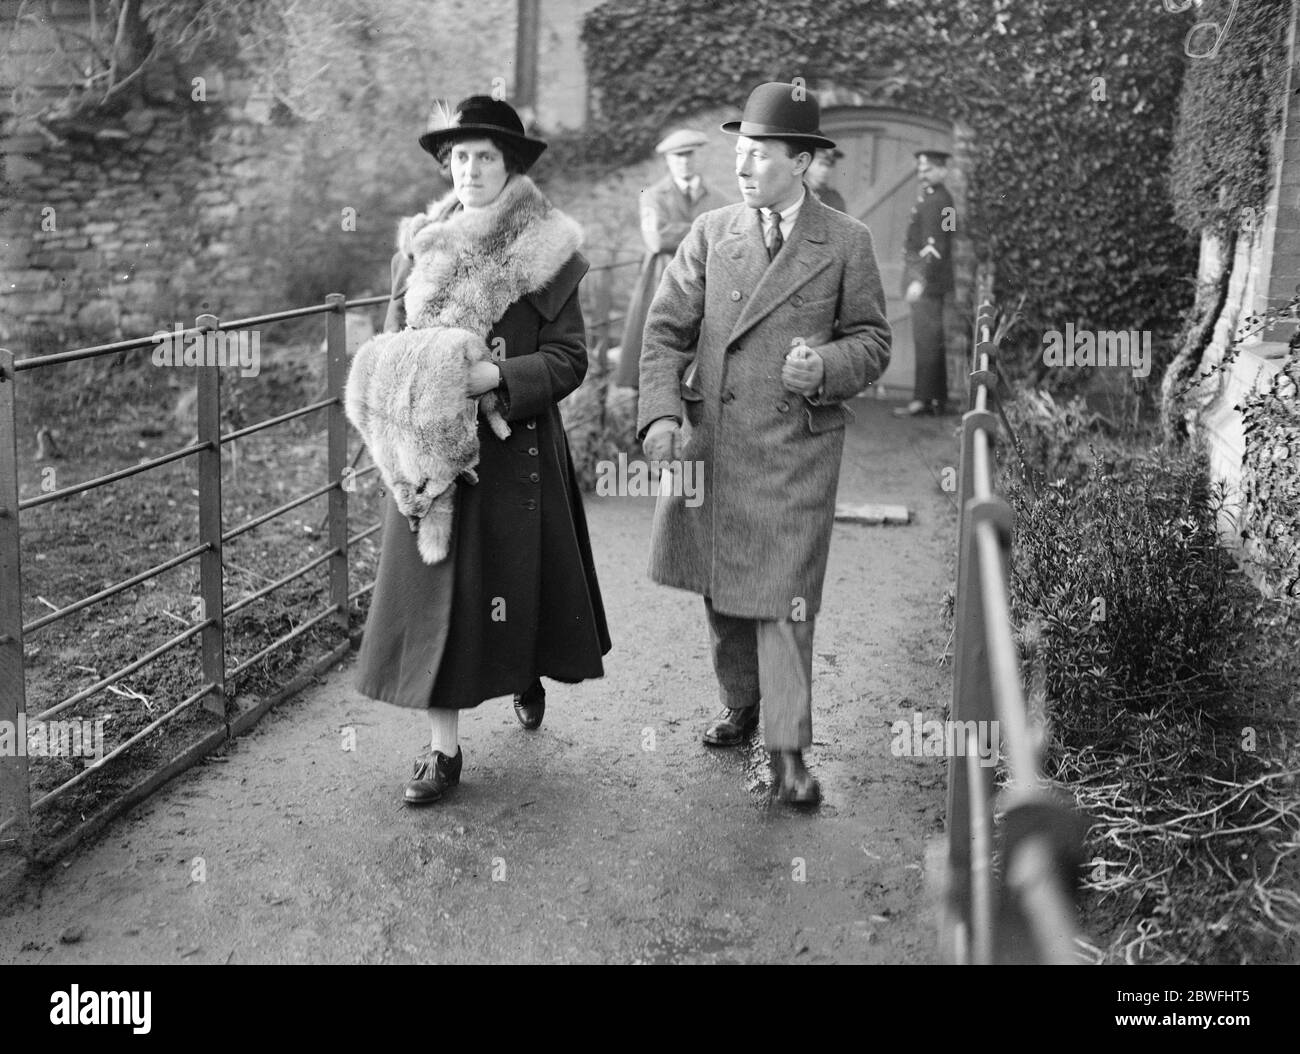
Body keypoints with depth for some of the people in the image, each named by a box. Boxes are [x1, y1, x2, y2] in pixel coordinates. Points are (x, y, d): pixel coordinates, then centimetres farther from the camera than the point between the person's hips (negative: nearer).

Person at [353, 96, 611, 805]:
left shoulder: (546, 253, -3)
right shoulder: (418, 247, 8)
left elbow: (567, 359, -7)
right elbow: (393, 343, 14)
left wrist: (496, 376, -21)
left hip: (515, 447, -2)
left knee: (515, 579, 9)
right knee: (432, 585, 1)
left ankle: (529, 672, 43)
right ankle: (443, 748, 10)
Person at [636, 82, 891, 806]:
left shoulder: (847, 242, 1)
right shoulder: (711, 233, 6)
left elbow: (873, 341, 5)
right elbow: (667, 331, 3)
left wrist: (826, 367, -16)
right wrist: (661, 412, -13)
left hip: (797, 447, -3)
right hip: (711, 440, 3)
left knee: (785, 596, -5)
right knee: (721, 589, 14)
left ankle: (789, 747, 5)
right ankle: (741, 705, 35)